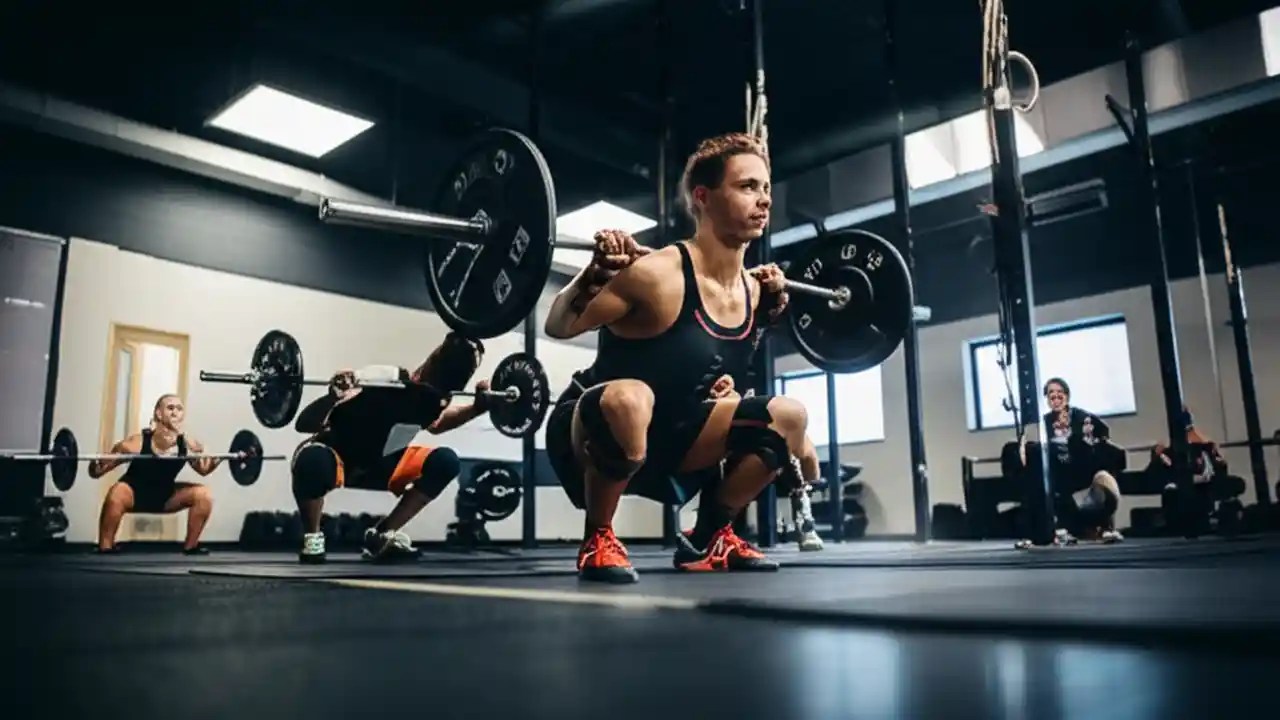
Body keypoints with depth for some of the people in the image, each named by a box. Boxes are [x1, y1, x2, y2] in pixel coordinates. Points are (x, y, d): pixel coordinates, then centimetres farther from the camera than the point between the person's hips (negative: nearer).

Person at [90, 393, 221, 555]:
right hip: (134, 494, -4)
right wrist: (96, 467, -39)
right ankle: (105, 547, -17)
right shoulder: (137, 442, -27)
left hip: (165, 496, 4)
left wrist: (215, 460, -17)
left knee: (204, 494, -15)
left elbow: (203, 469, 3)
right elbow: (96, 472, -16)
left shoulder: (189, 445, -18)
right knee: (116, 496, -37)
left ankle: (190, 546, 0)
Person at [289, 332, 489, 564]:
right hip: (336, 459, -6)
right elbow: (303, 423, -30)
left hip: (377, 464, 6)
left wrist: (477, 408, 0)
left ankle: (382, 534, 0)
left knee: (446, 462, -10)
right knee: (312, 460, -40)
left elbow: (436, 424, 15)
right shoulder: (378, 380, -31)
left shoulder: (435, 396, -12)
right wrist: (334, 395, -50)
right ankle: (312, 538, -12)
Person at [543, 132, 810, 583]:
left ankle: (707, 539, 13)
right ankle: (598, 541, -14)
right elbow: (558, 327, -13)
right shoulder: (657, 274, -25)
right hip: (588, 434, -7)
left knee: (789, 417, -1)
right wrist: (596, 271, -27)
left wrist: (769, 308, 10)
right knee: (629, 399, -41)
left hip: (664, 438, 7)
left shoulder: (750, 289, -2)